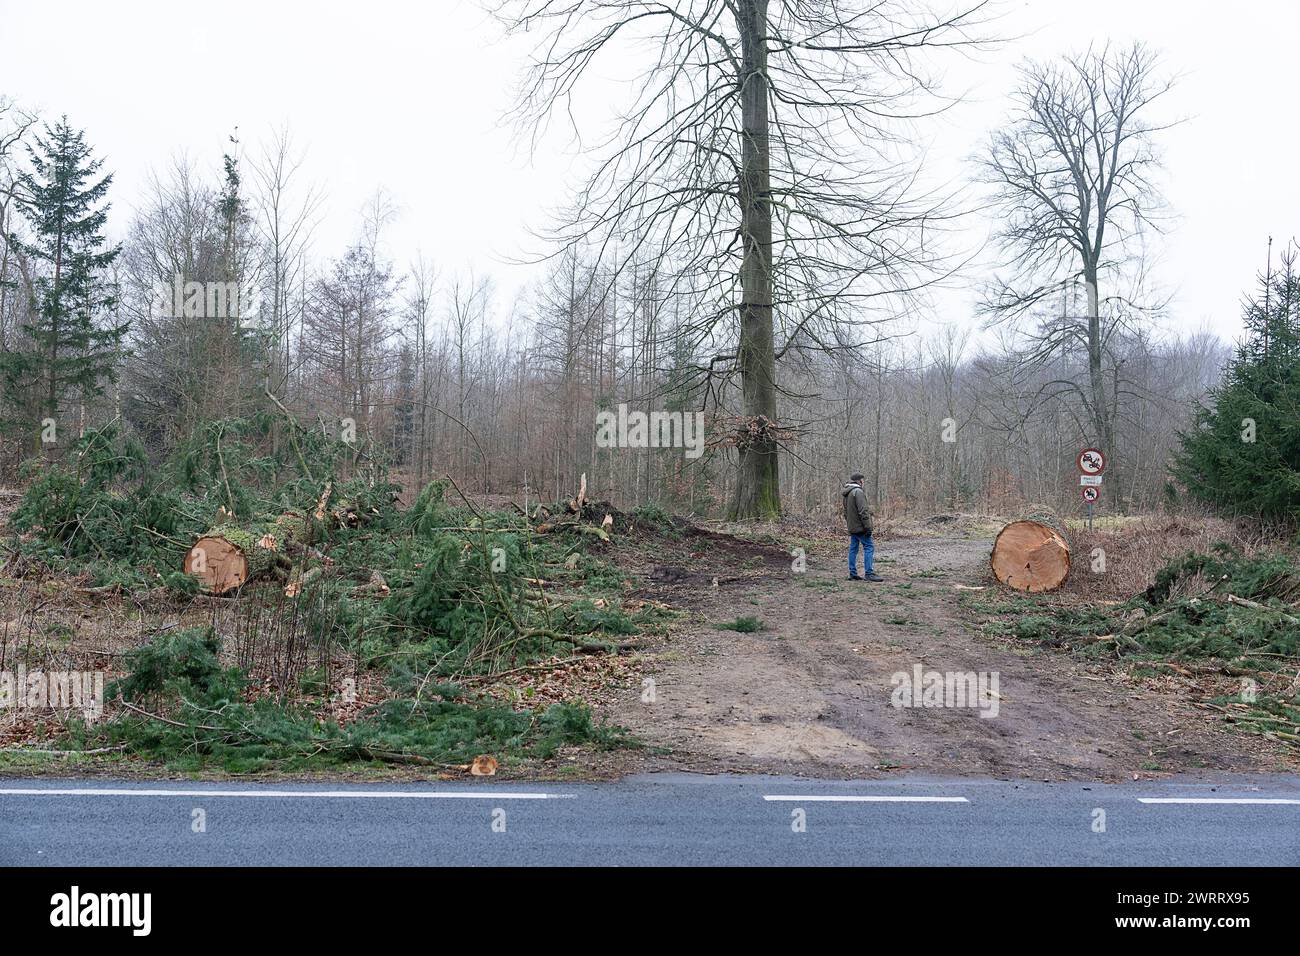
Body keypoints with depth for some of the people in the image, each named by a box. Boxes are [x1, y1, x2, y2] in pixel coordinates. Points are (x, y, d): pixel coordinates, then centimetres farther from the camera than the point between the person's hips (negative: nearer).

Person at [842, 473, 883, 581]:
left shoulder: (846, 494, 16)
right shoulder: (858, 492, -14)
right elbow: (863, 511, -19)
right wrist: (868, 527, -19)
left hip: (852, 527, 10)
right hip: (860, 527, -10)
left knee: (853, 549, 11)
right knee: (869, 548, -8)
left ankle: (853, 573, 13)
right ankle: (869, 573, -13)